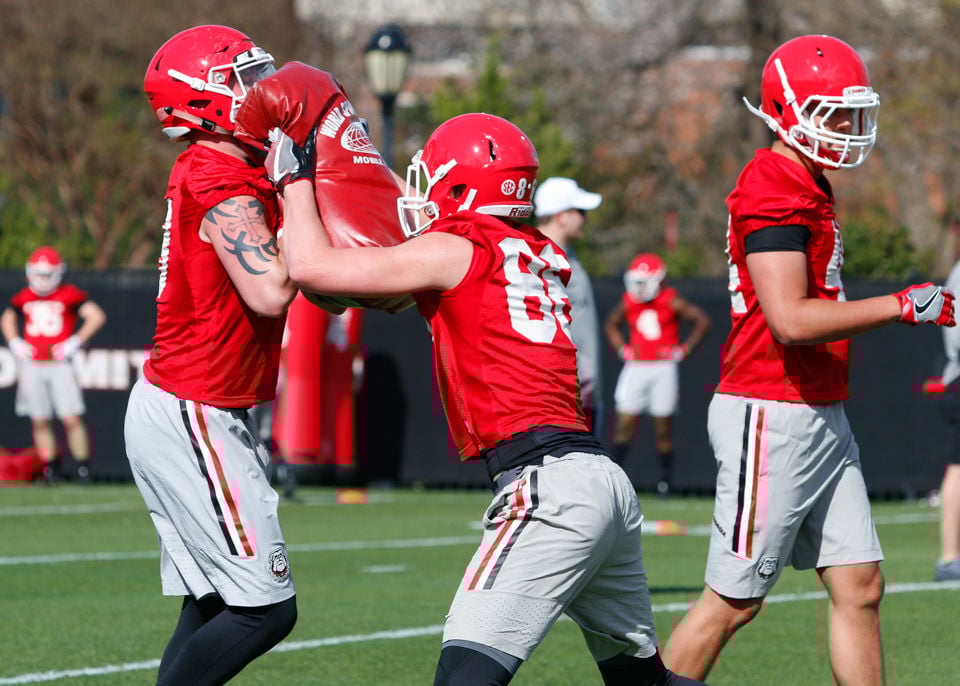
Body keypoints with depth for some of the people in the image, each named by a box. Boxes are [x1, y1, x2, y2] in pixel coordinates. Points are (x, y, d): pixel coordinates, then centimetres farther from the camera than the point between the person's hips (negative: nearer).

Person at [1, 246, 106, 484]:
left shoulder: (69, 295, -4)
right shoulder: (24, 298, 9)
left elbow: (97, 316, -5)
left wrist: (75, 342, -9)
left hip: (60, 365, -4)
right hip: (32, 365, 4)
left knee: (72, 419, -10)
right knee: (40, 421, 4)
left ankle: (83, 470, -2)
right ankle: (50, 469, 13)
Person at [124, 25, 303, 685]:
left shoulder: (212, 173, 10)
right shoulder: (224, 188, -18)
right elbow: (270, 292, -29)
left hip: (173, 411, 10)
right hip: (192, 423, -10)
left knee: (212, 605, 12)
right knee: (266, 609, -7)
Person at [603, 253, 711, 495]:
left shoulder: (671, 302, -6)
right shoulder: (628, 303, 5)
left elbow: (702, 321, -2)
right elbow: (610, 324, 23)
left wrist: (683, 350, -7)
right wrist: (622, 349, 8)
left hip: (663, 368, -3)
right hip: (636, 366, 3)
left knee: (663, 424, 0)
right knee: (625, 420, -4)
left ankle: (666, 476, 10)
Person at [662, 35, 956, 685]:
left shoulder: (809, 187, 15)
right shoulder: (774, 189, -17)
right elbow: (791, 320, -25)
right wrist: (904, 306, -21)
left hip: (823, 418, 10)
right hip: (773, 418, -10)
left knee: (860, 588, 7)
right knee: (734, 600, -2)